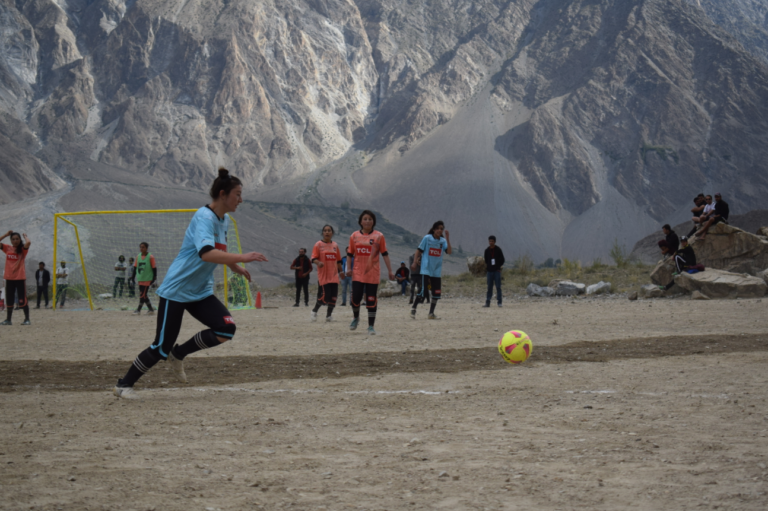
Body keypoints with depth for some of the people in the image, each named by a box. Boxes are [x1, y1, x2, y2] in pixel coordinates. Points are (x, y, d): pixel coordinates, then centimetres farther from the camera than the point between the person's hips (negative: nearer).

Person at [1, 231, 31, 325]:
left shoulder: (23, 249, -2)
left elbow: (28, 243, -23)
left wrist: (25, 236, -4)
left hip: (20, 278, -4)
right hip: (9, 278, 4)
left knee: (23, 300, -3)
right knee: (9, 300, 10)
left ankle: (27, 319, 3)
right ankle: (8, 320, 17)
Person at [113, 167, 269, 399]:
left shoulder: (224, 221, 8)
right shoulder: (204, 218, -21)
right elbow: (206, 254, -38)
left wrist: (235, 267, 25)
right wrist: (242, 257, -41)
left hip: (201, 292, 8)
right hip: (176, 291, -8)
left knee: (226, 329, -12)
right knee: (161, 347, -7)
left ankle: (178, 355, 8)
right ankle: (124, 385, 12)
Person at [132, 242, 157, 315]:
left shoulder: (150, 257, -7)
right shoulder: (138, 257, 8)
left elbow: (154, 268, -6)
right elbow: (135, 267, 12)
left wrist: (154, 278, -10)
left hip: (148, 279, -6)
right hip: (140, 279, 6)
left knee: (143, 295, -8)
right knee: (144, 295, 8)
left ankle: (138, 309, -2)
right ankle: (150, 309, 16)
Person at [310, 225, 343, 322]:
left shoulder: (335, 245, 12)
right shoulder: (318, 245, -2)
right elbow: (313, 259, -9)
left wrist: (341, 271, 18)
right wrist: (318, 262, -29)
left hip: (334, 275, 5)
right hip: (323, 276, -5)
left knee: (333, 297, -1)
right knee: (324, 296, -11)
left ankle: (329, 314, 15)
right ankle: (314, 311, 13)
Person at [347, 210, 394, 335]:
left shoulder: (378, 236, 1)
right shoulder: (354, 236, 6)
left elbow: (385, 254, 2)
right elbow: (350, 254, 11)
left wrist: (389, 270, -2)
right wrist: (348, 268, 0)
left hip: (373, 274, -1)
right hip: (358, 273, 1)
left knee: (371, 300, -1)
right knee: (356, 298, -4)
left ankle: (371, 326, 7)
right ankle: (356, 318, 26)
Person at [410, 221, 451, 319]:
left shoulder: (443, 241, 5)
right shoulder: (427, 238, -4)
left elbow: (449, 251, -9)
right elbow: (419, 250, 0)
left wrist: (447, 239, -16)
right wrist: (415, 262, -10)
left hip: (437, 271, 4)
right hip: (426, 270, -4)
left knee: (437, 293, 3)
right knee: (424, 291, -11)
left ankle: (431, 314, 13)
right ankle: (413, 308, 7)